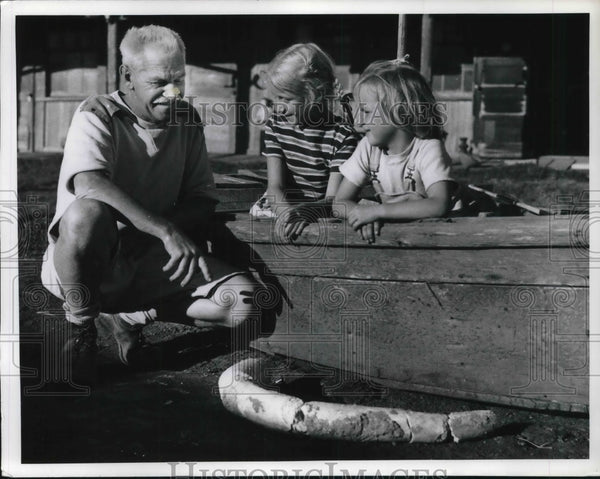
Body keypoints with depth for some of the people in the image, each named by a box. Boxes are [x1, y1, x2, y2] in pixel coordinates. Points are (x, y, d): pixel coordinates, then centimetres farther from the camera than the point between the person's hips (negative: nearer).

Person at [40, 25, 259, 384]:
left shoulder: (187, 121, 6)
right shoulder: (97, 116, -10)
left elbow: (202, 200, 5)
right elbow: (90, 184, -31)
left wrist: (178, 224, -19)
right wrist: (166, 231, -40)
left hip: (152, 261, 4)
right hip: (89, 261, -4)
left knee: (245, 300, -17)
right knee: (87, 213, -40)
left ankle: (127, 316, 2)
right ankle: (81, 327, -13)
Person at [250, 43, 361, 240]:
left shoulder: (343, 136, -8)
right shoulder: (276, 126, 5)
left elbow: (332, 200, -12)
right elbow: (275, 186, -2)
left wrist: (304, 215, -34)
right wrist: (286, 213, -26)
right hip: (274, 213, 3)